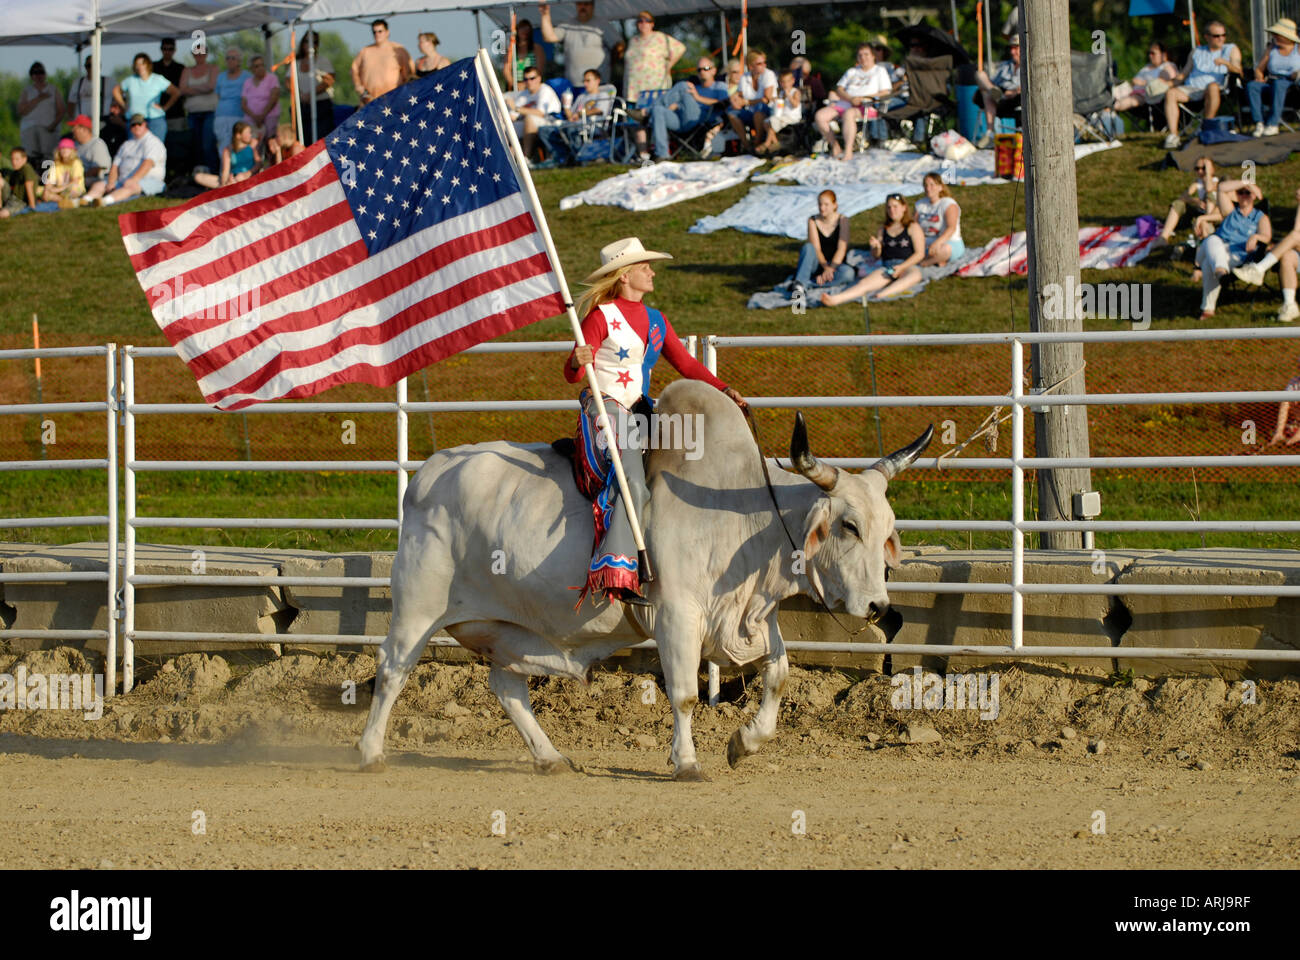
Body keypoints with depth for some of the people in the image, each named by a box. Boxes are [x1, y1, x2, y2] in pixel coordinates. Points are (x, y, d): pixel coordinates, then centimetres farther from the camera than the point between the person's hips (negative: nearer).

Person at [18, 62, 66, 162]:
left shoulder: (53, 89, 15)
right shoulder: (26, 91, 16)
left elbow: (61, 110, 8)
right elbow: (22, 111, 2)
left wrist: (53, 124, -8)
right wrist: (38, 99, -5)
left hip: (48, 128, -1)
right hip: (29, 128, 1)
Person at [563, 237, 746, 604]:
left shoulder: (656, 321, 17)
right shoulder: (602, 317, -5)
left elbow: (686, 364, 16)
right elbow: (572, 374, -8)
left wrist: (724, 390, 3)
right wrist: (577, 362, -32)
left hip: (640, 410, 8)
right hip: (606, 409, -8)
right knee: (632, 482, -28)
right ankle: (616, 573, -38)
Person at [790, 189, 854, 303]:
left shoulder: (842, 220, -5)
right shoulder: (813, 221, -2)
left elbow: (841, 249, -14)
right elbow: (816, 249, -12)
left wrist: (831, 269, -27)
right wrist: (826, 267, -28)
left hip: (836, 263, 0)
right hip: (817, 264, 0)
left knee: (848, 273, -35)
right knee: (808, 247, -31)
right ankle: (800, 285, -49)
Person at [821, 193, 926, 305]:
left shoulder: (913, 227, 7)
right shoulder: (883, 229, 21)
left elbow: (920, 253, -3)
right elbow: (876, 256, 23)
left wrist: (901, 267, -16)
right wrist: (876, 247, -2)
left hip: (907, 266, -4)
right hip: (887, 268, 4)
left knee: (916, 274, -42)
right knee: (865, 282, -25)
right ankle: (836, 299, -51)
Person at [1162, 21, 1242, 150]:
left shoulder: (1231, 50, 17)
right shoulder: (1196, 51, 26)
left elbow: (1238, 72, 3)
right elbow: (1183, 73, 24)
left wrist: (1226, 63, -17)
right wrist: (1172, 84, 6)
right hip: (1190, 88, 3)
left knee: (1213, 86, -39)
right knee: (1170, 93, -28)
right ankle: (1173, 135, -38)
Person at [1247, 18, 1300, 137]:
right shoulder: (1272, 49, 18)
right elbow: (1259, 69, 16)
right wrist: (1259, 77, -5)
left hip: (1290, 85, -4)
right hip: (1270, 84, 4)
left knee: (1278, 84, -39)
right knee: (1251, 86, -27)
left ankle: (1273, 125, -45)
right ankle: (1259, 124, -39)